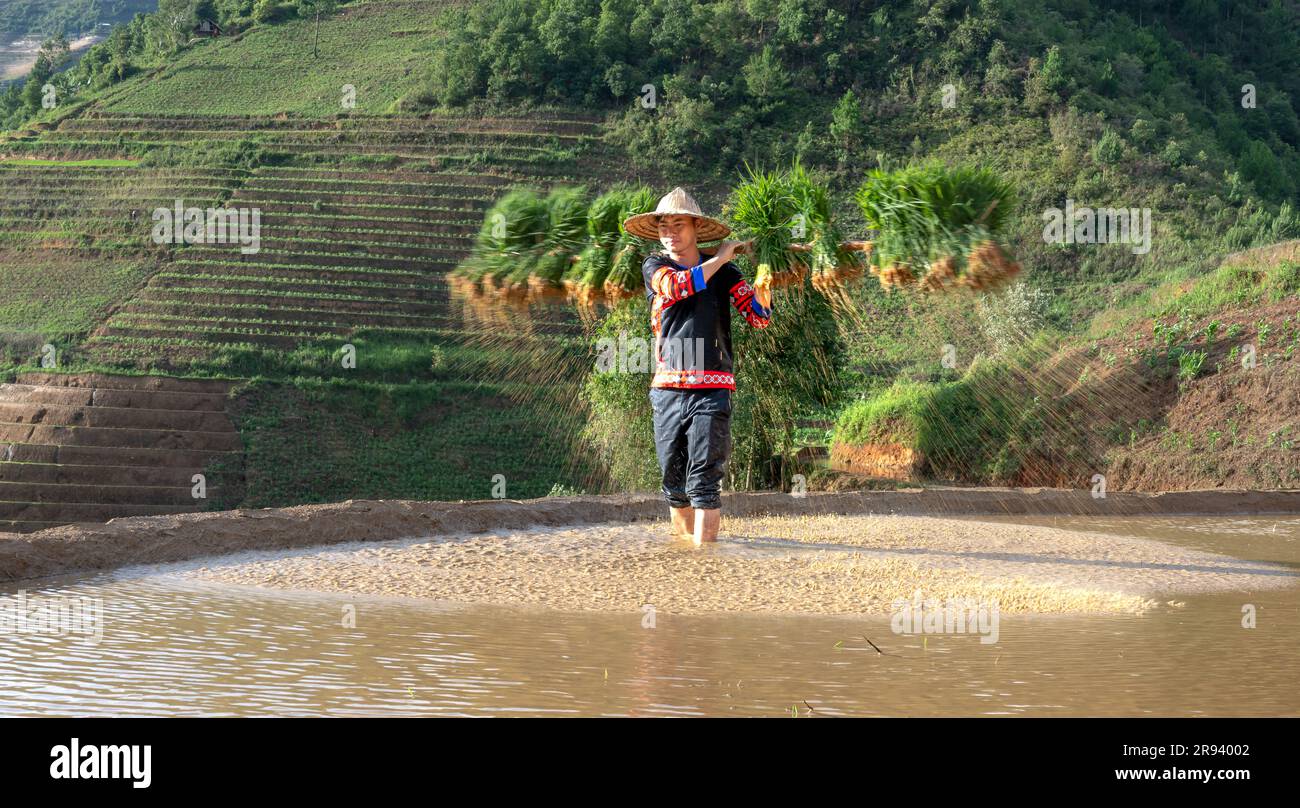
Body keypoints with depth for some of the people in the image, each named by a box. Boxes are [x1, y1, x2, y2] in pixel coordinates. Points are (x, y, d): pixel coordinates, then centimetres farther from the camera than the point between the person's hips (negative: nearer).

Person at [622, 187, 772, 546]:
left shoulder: (724, 272, 8)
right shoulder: (654, 266, 9)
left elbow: (759, 316, 2)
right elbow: (678, 286, -13)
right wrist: (722, 256, -6)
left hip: (711, 390, -2)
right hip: (667, 389, 2)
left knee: (703, 481, -9)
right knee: (673, 479, 8)